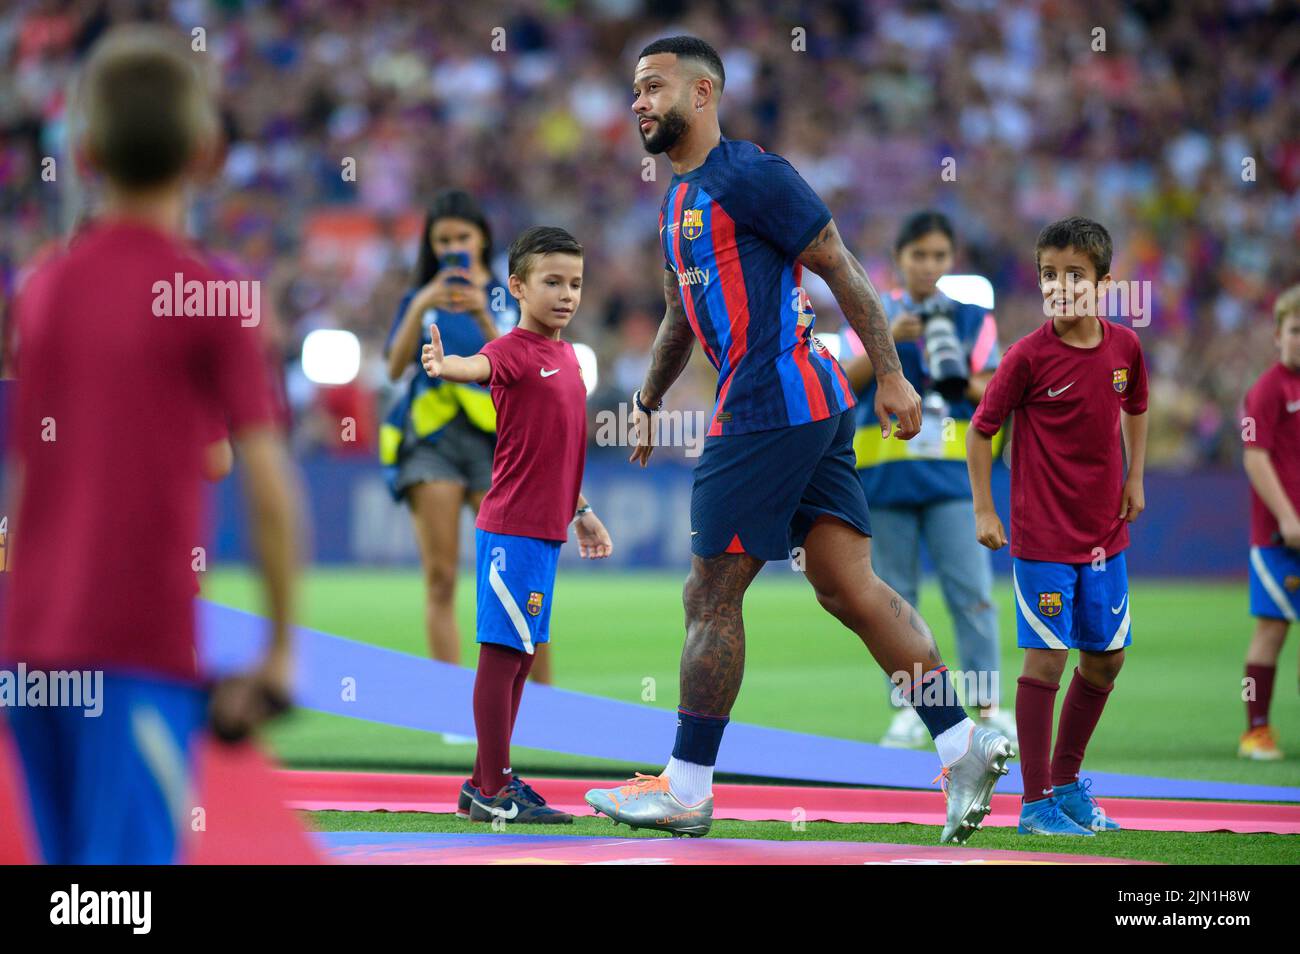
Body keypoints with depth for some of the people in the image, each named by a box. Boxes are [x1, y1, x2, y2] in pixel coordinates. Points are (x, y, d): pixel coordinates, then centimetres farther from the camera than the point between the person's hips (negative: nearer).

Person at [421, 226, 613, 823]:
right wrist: (445, 366, -56)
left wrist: (581, 512, 29)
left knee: (521, 656, 12)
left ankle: (486, 785, 19)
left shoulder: (564, 355, 15)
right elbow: (480, 367, -35)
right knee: (502, 651, -6)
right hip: (511, 529, -9)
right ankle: (494, 791, -3)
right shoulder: (514, 351, -11)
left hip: (544, 532, 9)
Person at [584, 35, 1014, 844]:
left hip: (772, 406, -9)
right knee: (850, 589, 4)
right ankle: (966, 745, 1)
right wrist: (648, 402, 34)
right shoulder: (679, 199, 19)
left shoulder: (749, 175, -10)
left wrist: (891, 375, -14)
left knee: (712, 597, -3)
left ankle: (687, 790, 4)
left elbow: (842, 268, -11)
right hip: (812, 408, 9)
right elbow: (682, 316, 33)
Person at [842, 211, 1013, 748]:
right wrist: (888, 339, -19)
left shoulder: (973, 319, 9)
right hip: (886, 474, 1)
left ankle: (986, 705, -9)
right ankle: (907, 713, 8)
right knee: (894, 596, 3)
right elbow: (848, 381, -4)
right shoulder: (874, 316, 8)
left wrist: (969, 382, -17)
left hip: (954, 472, 0)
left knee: (971, 590, -10)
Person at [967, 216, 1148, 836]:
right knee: (1047, 658, -7)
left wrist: (1135, 477, 11)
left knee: (1106, 658, 11)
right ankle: (1036, 803, 0)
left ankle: (1067, 782, 28)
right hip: (1042, 535, -6)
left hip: (1104, 532, 6)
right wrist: (983, 510, -7)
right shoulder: (1029, 356, -13)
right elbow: (981, 427, -5)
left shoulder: (1125, 347, 0)